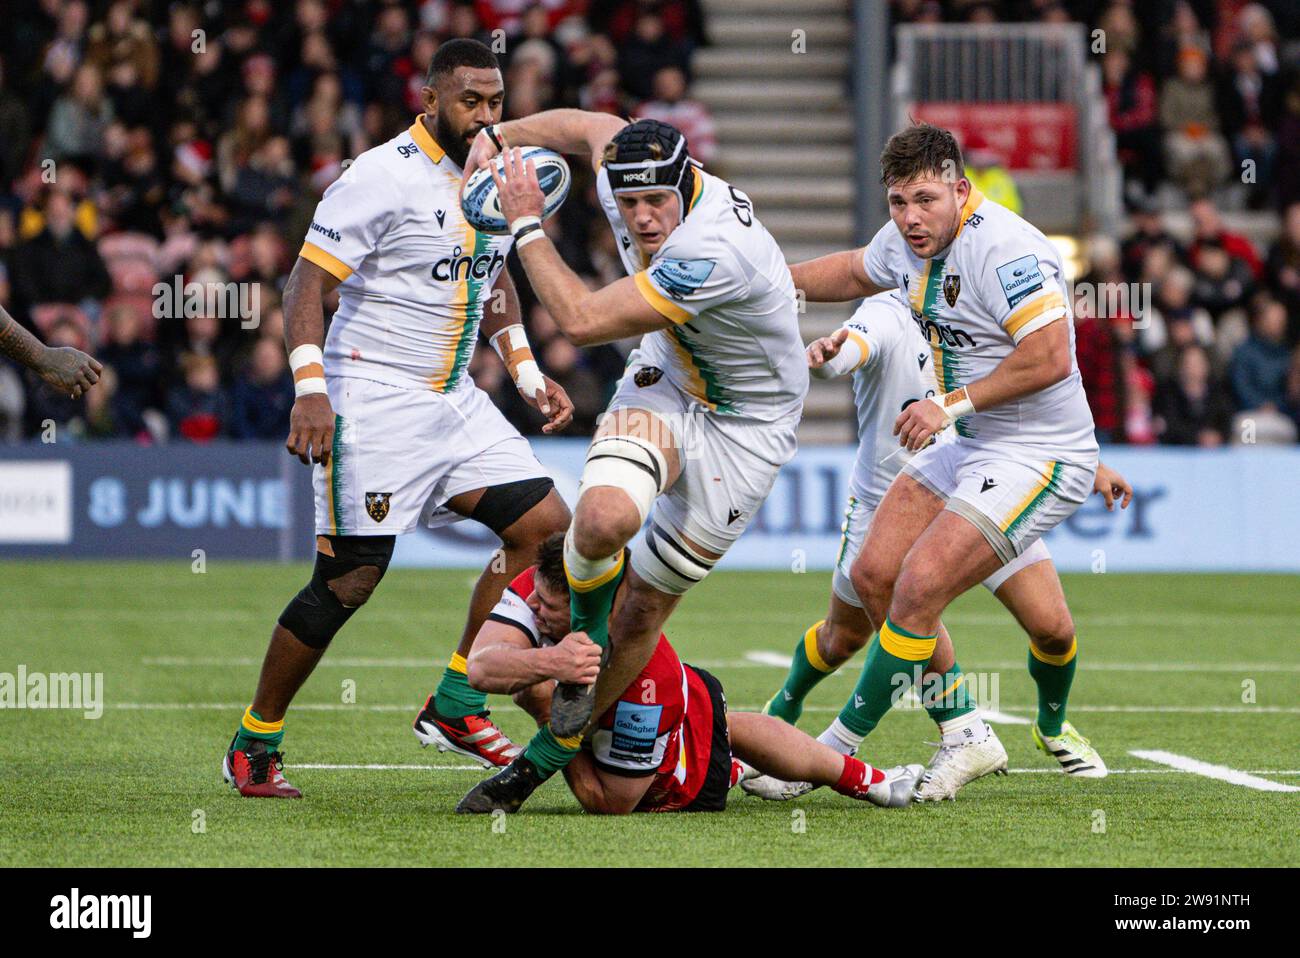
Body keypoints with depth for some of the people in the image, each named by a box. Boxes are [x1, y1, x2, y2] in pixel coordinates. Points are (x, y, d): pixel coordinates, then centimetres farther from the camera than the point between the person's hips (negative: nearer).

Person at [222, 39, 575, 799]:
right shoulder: (384, 178, -14)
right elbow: (308, 282, -17)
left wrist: (529, 375, 18)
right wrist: (311, 386, -27)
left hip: (453, 401, 8)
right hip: (372, 401, -8)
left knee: (545, 524, -2)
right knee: (350, 579, -8)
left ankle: (455, 706, 5)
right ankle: (254, 746, 6)